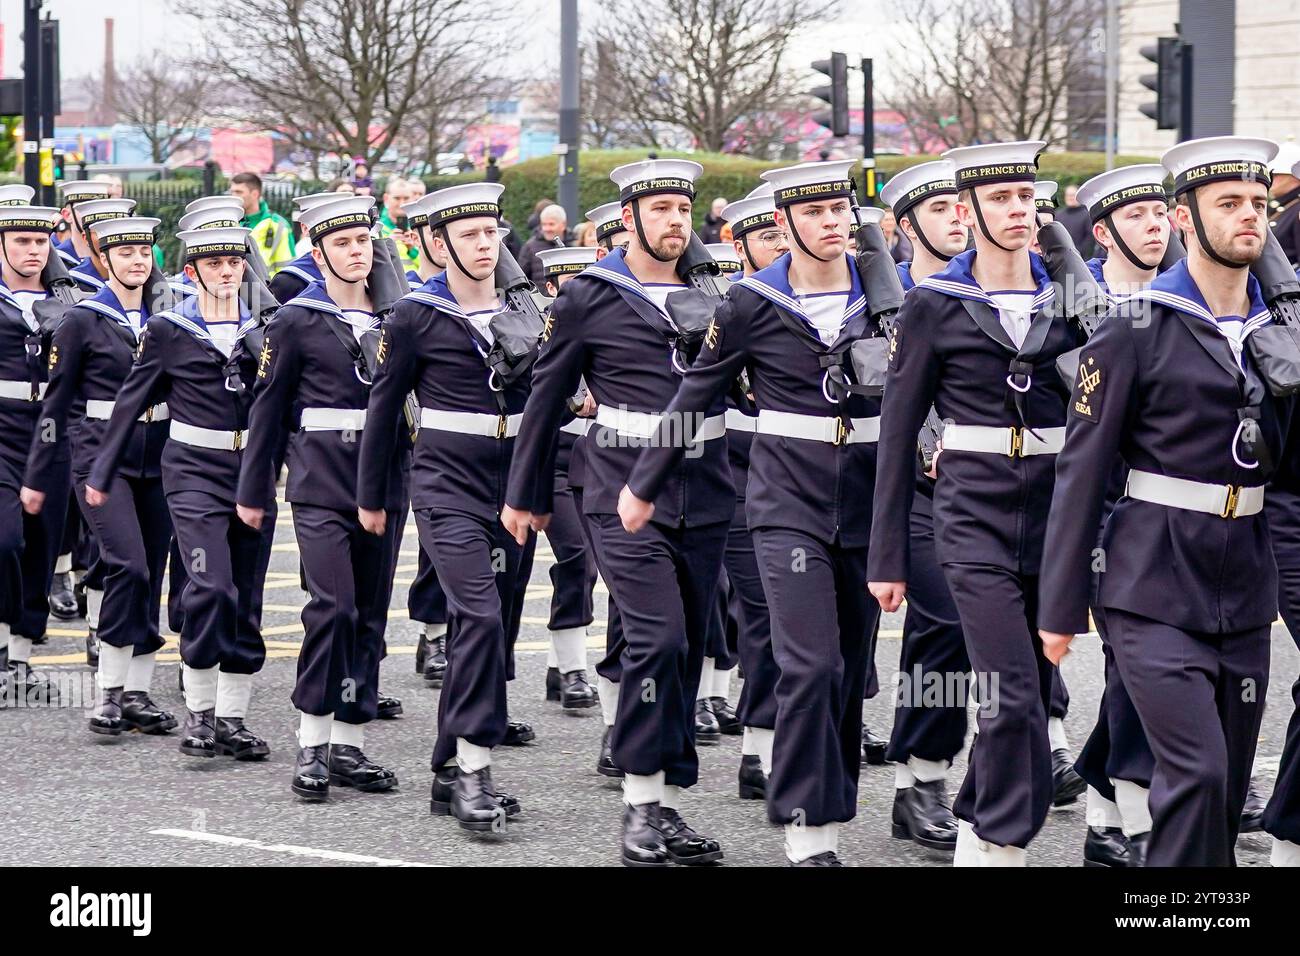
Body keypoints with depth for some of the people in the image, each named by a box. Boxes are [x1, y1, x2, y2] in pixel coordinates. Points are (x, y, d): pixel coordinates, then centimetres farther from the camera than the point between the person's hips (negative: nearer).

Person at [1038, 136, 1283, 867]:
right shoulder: (1135, 331, -6)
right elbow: (1082, 472, -6)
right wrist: (1061, 608, -6)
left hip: (1245, 588, 5)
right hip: (1156, 588, -5)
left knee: (1228, 793, 8)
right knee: (1197, 773, -16)